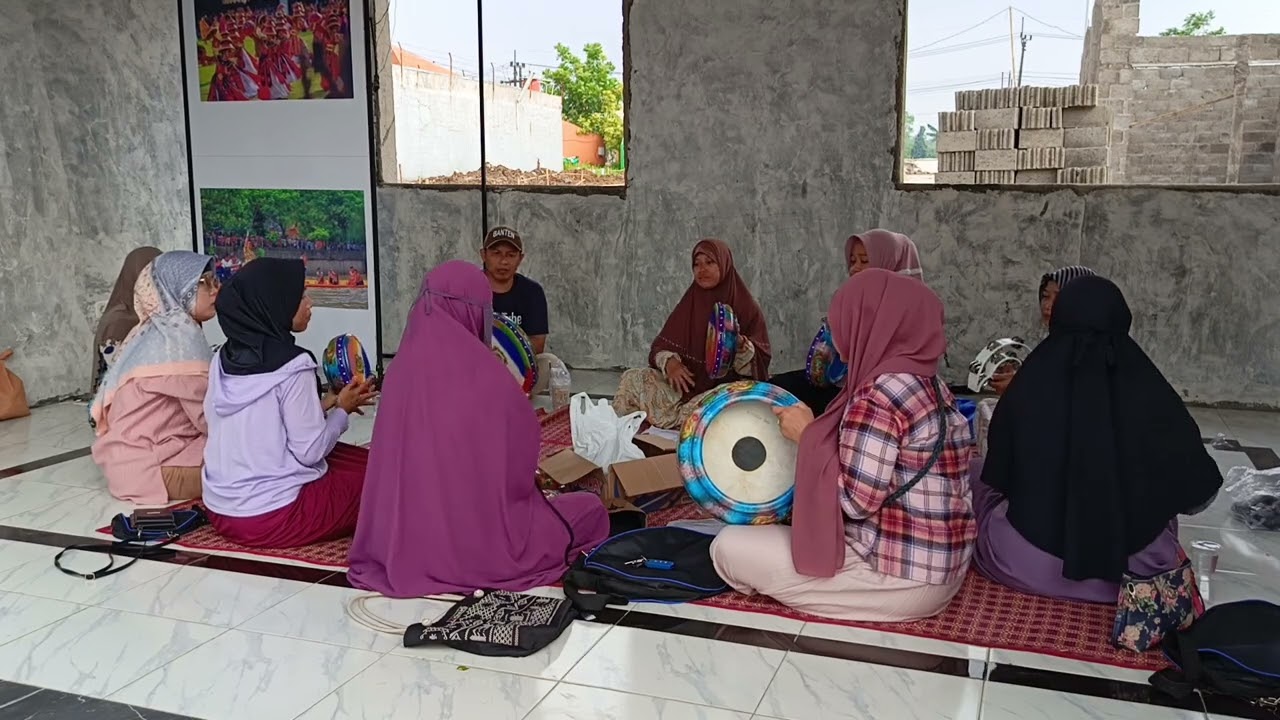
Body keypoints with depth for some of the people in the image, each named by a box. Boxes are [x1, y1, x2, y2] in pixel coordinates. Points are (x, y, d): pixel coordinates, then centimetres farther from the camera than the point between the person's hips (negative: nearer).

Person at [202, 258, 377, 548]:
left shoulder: (224, 358, 6)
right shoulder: (292, 366, -17)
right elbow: (310, 451, -14)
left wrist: (325, 404, 16)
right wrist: (342, 409, 3)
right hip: (273, 518, -8)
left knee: (355, 457, 21)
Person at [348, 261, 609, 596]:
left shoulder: (402, 368, -4)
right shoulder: (483, 375, -20)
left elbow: (392, 460, 8)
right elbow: (522, 461, -9)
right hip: (480, 538, -7)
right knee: (591, 509, 13)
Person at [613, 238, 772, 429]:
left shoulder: (746, 308, -1)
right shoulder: (689, 304, 12)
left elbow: (759, 362, -6)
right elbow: (661, 346, 11)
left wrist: (740, 343, -28)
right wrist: (669, 362, -13)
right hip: (686, 383, 4)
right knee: (631, 379, -14)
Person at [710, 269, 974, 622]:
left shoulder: (880, 395, -22)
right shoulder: (926, 384, 7)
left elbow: (854, 500, -23)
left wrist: (807, 434, -11)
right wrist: (817, 430, 8)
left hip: (899, 578, -10)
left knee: (729, 547, -8)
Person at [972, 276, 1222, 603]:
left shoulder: (1030, 386, -13)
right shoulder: (1152, 395, -13)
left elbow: (996, 478, 2)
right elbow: (1198, 496, -2)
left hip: (1031, 565, -2)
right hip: (1135, 566, 2)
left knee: (976, 472, 23)